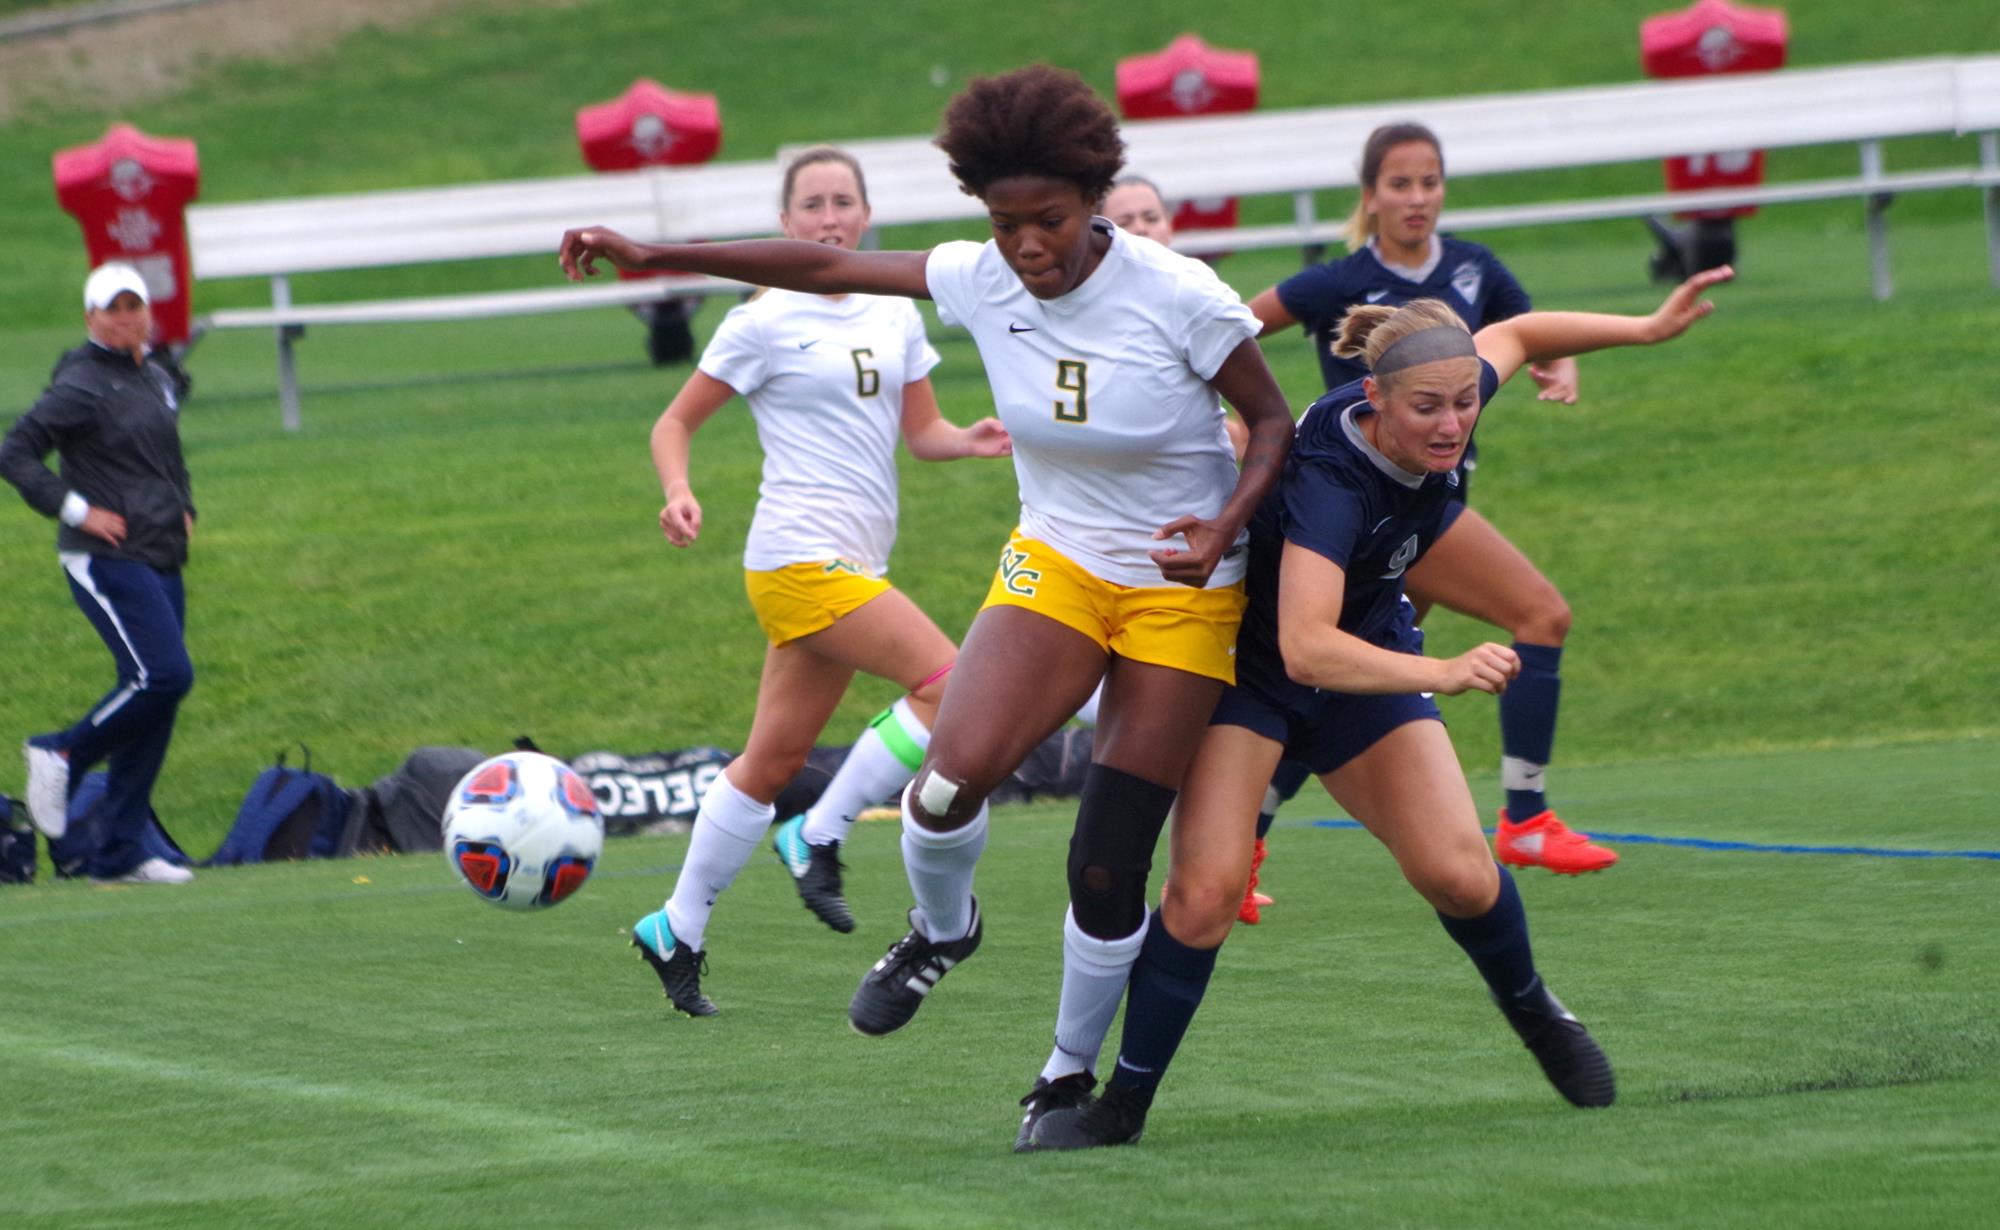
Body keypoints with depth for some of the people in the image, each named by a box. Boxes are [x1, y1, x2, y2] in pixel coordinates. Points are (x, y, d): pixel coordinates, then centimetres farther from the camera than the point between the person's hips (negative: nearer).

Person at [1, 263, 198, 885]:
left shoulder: (159, 379, 15)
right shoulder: (82, 386, -10)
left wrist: (183, 508, 15)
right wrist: (77, 510, -16)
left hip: (162, 562, 8)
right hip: (106, 560, -8)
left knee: (153, 710, 5)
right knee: (163, 675, -21)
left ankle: (119, 853, 9)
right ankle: (63, 753, 1)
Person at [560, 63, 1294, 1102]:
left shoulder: (1177, 297, -19)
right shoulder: (982, 281, -9)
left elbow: (1273, 423, -7)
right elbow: (829, 267, 0)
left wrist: (1226, 524, -26)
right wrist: (652, 256, 0)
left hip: (1183, 594, -3)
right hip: (1056, 565, 3)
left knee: (1106, 870, -7)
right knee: (953, 775, -23)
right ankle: (940, 930, 11)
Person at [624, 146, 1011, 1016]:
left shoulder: (895, 314, 13)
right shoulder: (766, 323, -5)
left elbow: (922, 431, 16)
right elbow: (674, 426, 0)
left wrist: (970, 441, -5)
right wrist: (679, 492, -18)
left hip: (854, 566, 7)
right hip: (799, 555, -7)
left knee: (773, 761, 11)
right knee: (952, 684, -19)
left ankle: (676, 933, 19)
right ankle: (820, 836, -7)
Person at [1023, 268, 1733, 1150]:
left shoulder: (1449, 411, -18)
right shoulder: (1327, 481, -38)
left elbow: (1513, 335, 7)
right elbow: (1306, 647, -50)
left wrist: (1652, 328, 7)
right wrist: (1445, 674, -58)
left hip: (1372, 659, 6)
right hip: (1248, 664, -6)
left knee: (1459, 874, -6)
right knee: (1207, 887, -19)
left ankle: (1533, 1011, 25)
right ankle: (1123, 1102, -4)